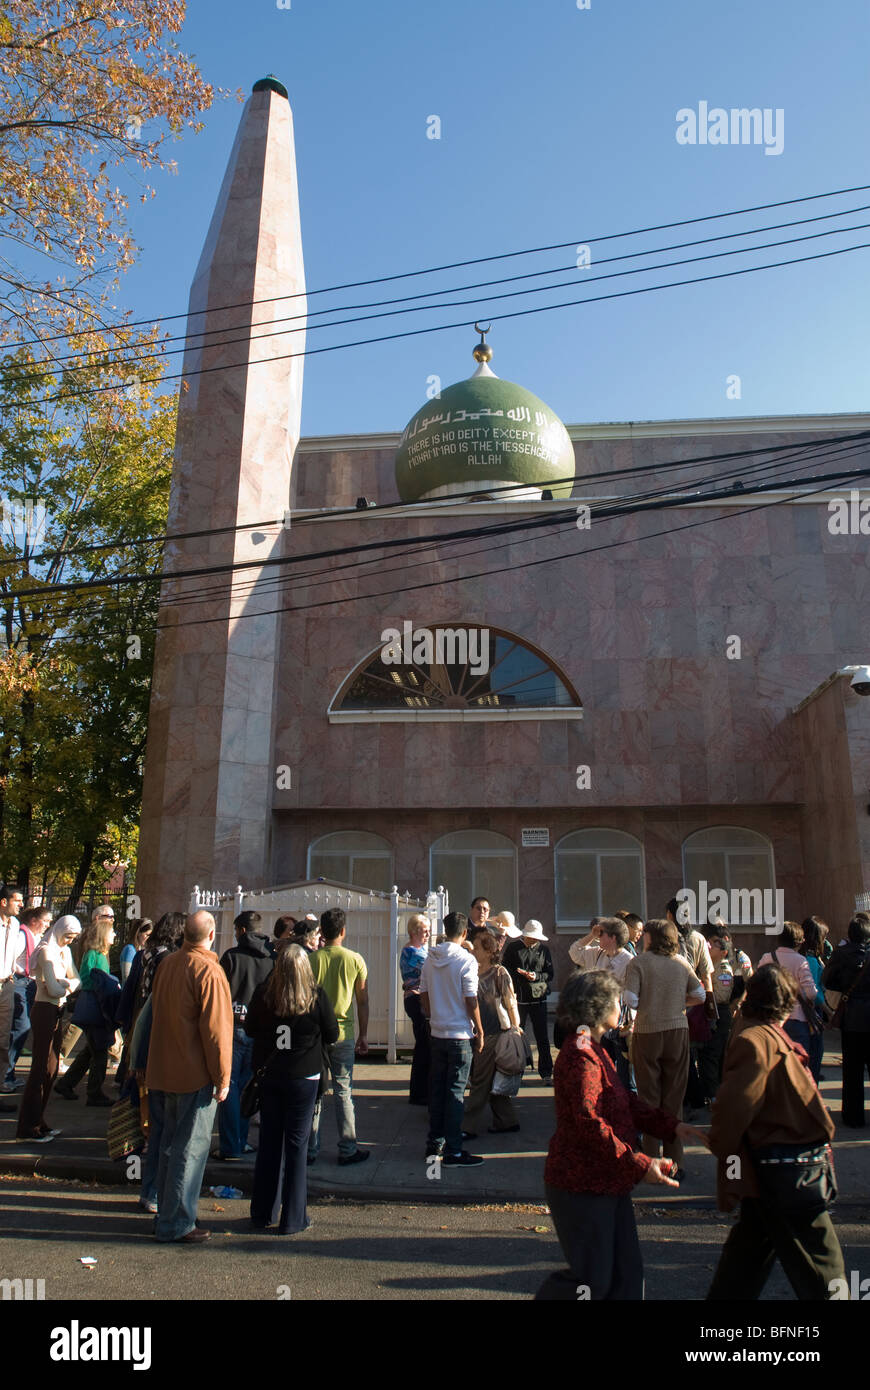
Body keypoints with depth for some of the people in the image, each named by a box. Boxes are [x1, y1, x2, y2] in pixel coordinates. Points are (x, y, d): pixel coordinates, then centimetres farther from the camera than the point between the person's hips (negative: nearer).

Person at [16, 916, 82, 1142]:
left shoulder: (65, 951, 13)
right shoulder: (47, 951, -15)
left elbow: (76, 980, 11)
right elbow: (53, 989, -21)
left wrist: (63, 984, -8)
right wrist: (67, 987, -2)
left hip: (56, 1013, 9)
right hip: (44, 1011, -9)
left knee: (50, 1069, 12)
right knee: (40, 1068, -5)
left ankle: (37, 1122, 21)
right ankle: (28, 1129, 3)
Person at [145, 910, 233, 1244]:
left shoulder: (167, 964, 3)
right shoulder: (209, 972, -19)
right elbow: (215, 1029, -19)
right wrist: (222, 1078, -11)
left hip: (164, 1072, 8)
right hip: (196, 1075, -8)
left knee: (170, 1145, 19)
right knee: (190, 1149, 3)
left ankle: (166, 1215, 30)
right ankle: (176, 1225, 9)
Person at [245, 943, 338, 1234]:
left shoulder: (262, 992, -8)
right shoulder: (316, 996, -14)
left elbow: (249, 1029, 5)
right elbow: (332, 1035, -4)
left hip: (267, 1076, 3)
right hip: (303, 1078, -3)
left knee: (268, 1143, 15)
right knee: (297, 1145, 7)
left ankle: (261, 1213, 26)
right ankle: (292, 1219, 13)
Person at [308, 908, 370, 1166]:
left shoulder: (311, 959, -6)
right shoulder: (355, 960, -5)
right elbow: (363, 1001, -1)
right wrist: (364, 1035, 9)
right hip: (343, 1034, 0)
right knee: (344, 1093, 7)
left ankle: (310, 1149, 17)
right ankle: (347, 1150, 12)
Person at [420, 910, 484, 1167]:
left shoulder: (430, 959, 4)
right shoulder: (466, 959, -14)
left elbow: (424, 996, 9)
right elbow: (471, 1001, -13)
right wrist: (479, 1033, -4)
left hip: (437, 1033, 6)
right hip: (460, 1035, -5)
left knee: (436, 1089, 13)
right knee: (455, 1092, 0)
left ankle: (435, 1144, 22)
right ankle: (452, 1152, 4)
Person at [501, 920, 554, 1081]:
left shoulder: (543, 948, 7)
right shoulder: (512, 947, 3)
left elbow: (549, 973, 7)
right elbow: (505, 970, 4)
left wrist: (537, 976, -11)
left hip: (538, 997, 1)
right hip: (518, 998, -1)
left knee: (542, 1037, 3)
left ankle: (546, 1072, 13)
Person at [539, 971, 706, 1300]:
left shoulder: (593, 1049, 14)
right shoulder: (580, 1054, -22)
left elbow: (625, 1103, 16)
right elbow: (589, 1123, -27)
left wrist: (671, 1126, 7)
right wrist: (640, 1165, -25)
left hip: (607, 1183, 10)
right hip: (582, 1188, -10)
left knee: (627, 1274, 13)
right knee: (593, 1281, 1)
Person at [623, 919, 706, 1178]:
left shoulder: (639, 963, -9)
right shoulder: (682, 963, 1)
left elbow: (630, 1000, -15)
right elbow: (700, 996, 6)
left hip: (647, 1033, -3)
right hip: (678, 1032, 3)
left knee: (648, 1098, 9)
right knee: (674, 1097, 11)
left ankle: (649, 1160, 13)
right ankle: (674, 1163, 15)